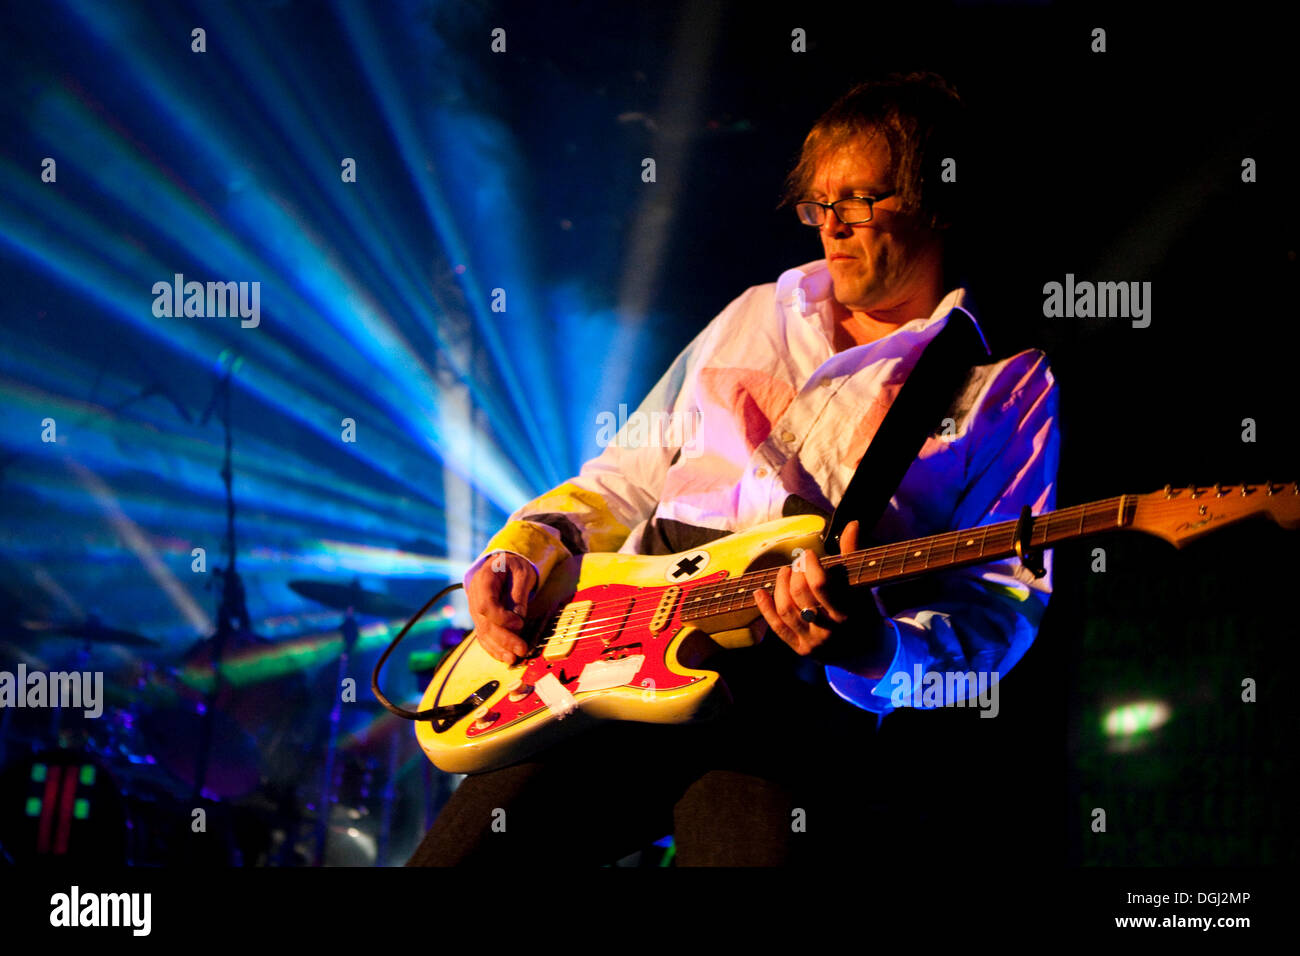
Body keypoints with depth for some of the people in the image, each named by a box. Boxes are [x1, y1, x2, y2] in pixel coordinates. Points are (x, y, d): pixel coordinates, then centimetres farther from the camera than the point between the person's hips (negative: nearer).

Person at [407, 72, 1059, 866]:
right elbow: (630, 474, 29)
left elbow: (1001, 608, -3)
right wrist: (524, 549, 10)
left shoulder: (1006, 384, 7)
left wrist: (873, 649, -23)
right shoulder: (758, 315, 24)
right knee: (457, 854, -9)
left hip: (798, 707, -4)